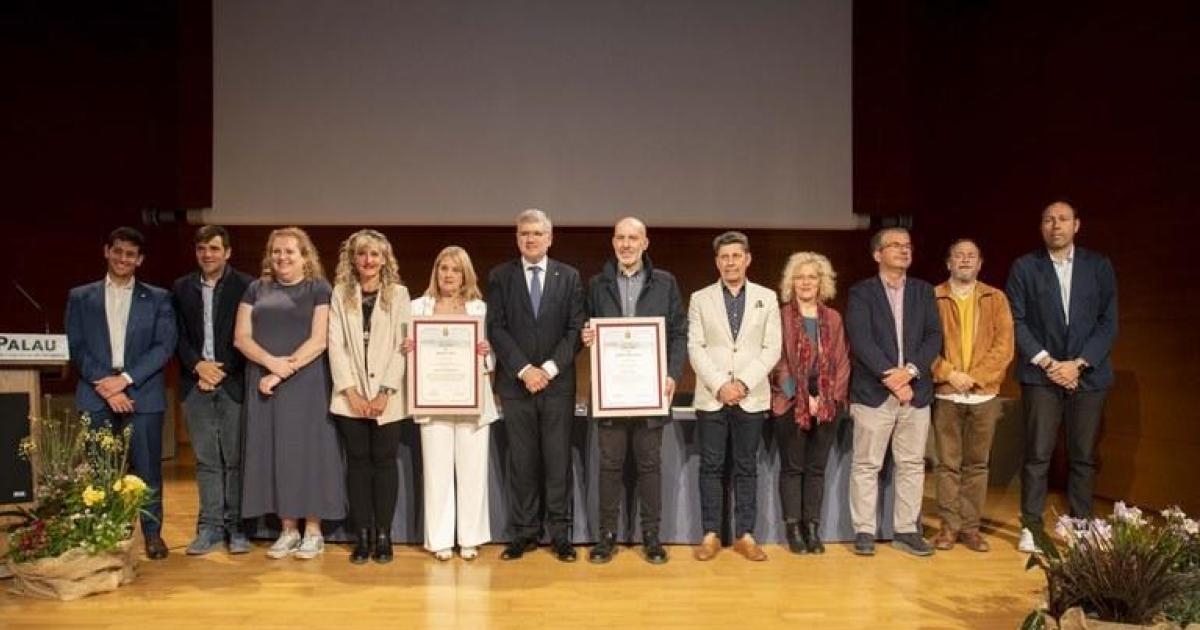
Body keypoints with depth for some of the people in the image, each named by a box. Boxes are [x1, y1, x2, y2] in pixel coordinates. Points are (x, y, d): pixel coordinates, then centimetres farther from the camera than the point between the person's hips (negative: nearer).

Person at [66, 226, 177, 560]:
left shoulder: (158, 298, 8)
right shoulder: (80, 297, 12)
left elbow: (164, 346, -2)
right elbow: (77, 349, 4)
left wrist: (125, 378, -12)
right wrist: (105, 387, -9)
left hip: (143, 394, -1)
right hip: (96, 395, 1)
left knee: (147, 467, 1)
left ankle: (153, 533, 12)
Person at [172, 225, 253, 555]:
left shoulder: (245, 285, -1)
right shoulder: (182, 288, 11)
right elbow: (179, 336, 9)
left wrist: (223, 370, -8)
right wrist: (198, 365, -6)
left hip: (233, 382, -3)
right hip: (196, 383, 3)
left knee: (235, 458, 1)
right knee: (206, 459, 7)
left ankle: (237, 527, 9)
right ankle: (210, 527, 14)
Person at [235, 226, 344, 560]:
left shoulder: (319, 289, 1)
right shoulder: (257, 289, 12)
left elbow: (319, 340, -9)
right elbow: (241, 337, 4)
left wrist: (284, 373, -15)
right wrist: (272, 362, -13)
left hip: (305, 383, -4)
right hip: (264, 382, 4)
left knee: (307, 448, -1)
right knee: (273, 450, 5)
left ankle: (313, 531, 8)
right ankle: (288, 529, 14)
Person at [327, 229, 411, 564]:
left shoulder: (399, 294, 2)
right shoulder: (340, 294, 5)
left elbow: (402, 346, -4)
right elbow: (336, 345, -1)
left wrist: (385, 393, -11)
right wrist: (351, 391, -9)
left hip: (387, 397, -1)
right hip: (350, 396, 1)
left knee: (384, 461, 3)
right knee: (358, 462, 5)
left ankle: (383, 535, 11)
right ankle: (362, 536, 13)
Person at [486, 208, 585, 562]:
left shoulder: (569, 277, 6)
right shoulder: (500, 277, 6)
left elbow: (576, 329, 0)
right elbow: (496, 329, -1)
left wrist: (550, 368, -11)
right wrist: (524, 369, -12)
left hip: (558, 383, 0)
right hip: (515, 383, 0)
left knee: (558, 461, 4)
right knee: (521, 462, 6)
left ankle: (560, 535, 13)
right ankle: (524, 533, 16)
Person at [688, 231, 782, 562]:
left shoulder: (767, 297, 7)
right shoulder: (700, 299, 6)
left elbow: (772, 348, 1)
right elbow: (695, 348, -1)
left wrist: (744, 382, -11)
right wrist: (719, 385, -12)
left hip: (752, 397, 0)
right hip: (711, 397, 0)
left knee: (747, 468, 6)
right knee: (711, 467, 3)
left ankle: (745, 535, 13)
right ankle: (711, 534, 11)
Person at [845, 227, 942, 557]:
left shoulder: (923, 290, 13)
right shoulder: (861, 292, 1)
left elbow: (934, 336, 3)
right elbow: (861, 341, -10)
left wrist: (909, 371, -12)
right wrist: (890, 377, -18)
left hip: (916, 390, 4)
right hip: (873, 391, -4)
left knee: (912, 465, 8)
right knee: (866, 465, 1)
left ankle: (906, 530, 19)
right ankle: (864, 532, 10)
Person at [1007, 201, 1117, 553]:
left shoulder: (1099, 266, 7)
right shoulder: (1024, 267, 3)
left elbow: (1108, 322, 3)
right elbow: (1016, 322, -1)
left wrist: (1079, 363, -8)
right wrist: (1045, 361, -10)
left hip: (1087, 374, 2)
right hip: (1041, 374, -1)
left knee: (1084, 457, 6)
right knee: (1037, 455, -2)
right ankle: (1031, 527, 6)